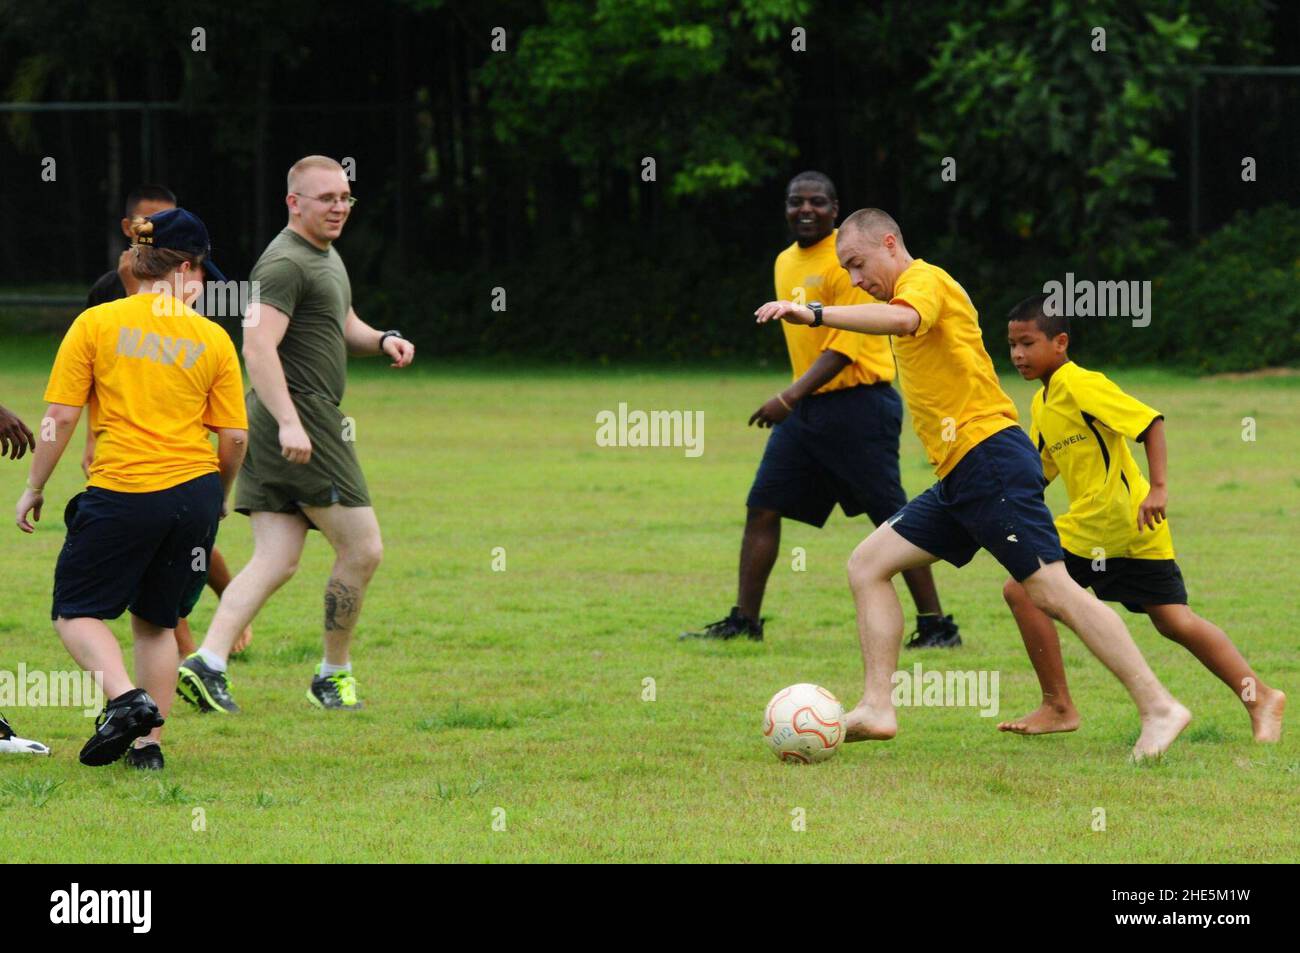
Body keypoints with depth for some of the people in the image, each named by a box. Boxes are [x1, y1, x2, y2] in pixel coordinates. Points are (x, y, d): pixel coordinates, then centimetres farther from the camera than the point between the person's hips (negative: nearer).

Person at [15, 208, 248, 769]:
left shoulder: (96, 324, -1)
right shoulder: (213, 339, 4)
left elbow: (61, 417, -4)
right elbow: (234, 436, 5)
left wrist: (34, 488, 7)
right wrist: (220, 493, 23)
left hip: (122, 492, -3)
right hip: (195, 492, 3)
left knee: (77, 612, 7)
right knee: (156, 619, 17)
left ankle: (126, 698, -17)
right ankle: (149, 743, 13)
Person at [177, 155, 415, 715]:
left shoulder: (326, 256, 20)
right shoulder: (285, 263, -13)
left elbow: (343, 327, 34)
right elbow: (258, 344, -24)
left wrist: (382, 341, 12)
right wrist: (288, 420, -34)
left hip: (288, 430, 10)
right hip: (299, 424, -10)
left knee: (275, 561, 3)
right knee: (362, 548, -2)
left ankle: (208, 663, -7)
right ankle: (334, 675, 8)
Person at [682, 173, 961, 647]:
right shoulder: (786, 262, 14)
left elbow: (844, 346, -19)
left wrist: (791, 397, -25)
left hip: (857, 404, -8)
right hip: (805, 408, 8)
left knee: (893, 519, -7)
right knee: (762, 509, 3)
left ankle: (936, 626, -2)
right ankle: (744, 621, 9)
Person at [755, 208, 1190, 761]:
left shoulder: (924, 280, -6)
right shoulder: (912, 292, 24)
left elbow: (902, 319, -31)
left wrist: (815, 314, -36)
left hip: (990, 459, -10)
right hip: (959, 477, 10)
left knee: (1051, 592, -13)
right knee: (867, 565, 5)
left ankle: (1158, 708, -13)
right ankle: (877, 708, 0)